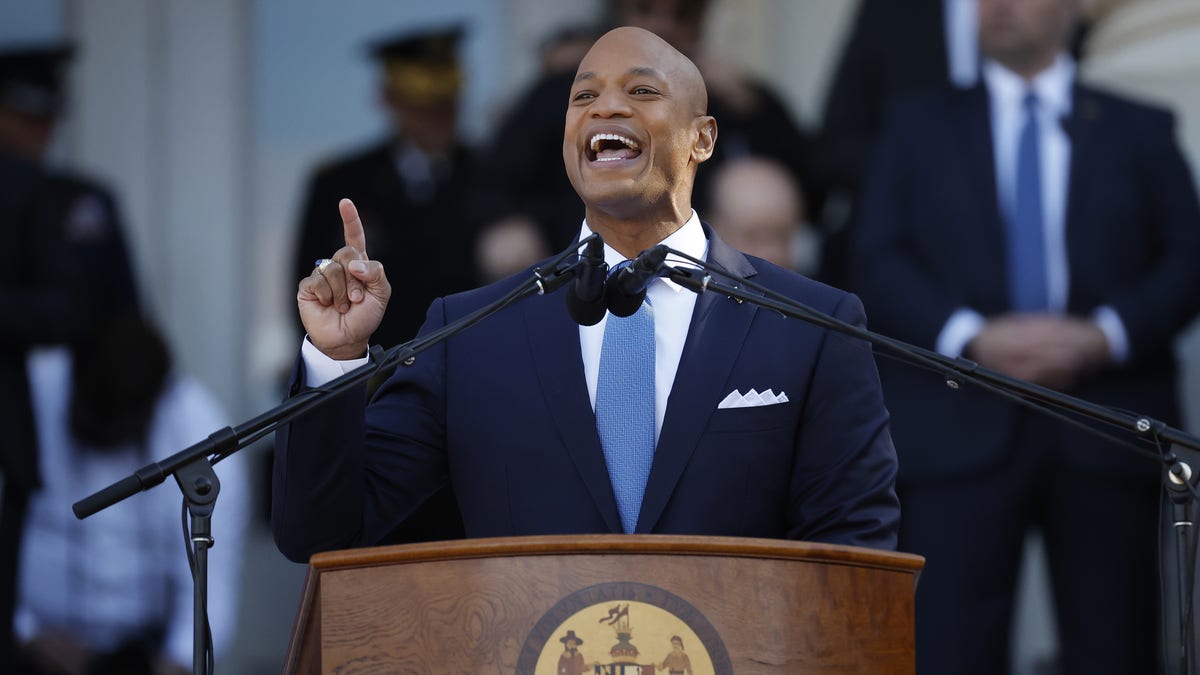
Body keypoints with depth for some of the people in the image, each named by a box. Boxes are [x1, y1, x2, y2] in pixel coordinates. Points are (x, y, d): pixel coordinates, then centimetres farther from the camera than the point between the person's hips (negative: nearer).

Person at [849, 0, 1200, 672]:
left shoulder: (1141, 131, 16)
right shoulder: (921, 128, 16)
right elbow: (881, 264, 6)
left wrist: (1105, 335, -11)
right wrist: (972, 337, -11)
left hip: (1105, 433, 0)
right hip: (962, 430, 0)